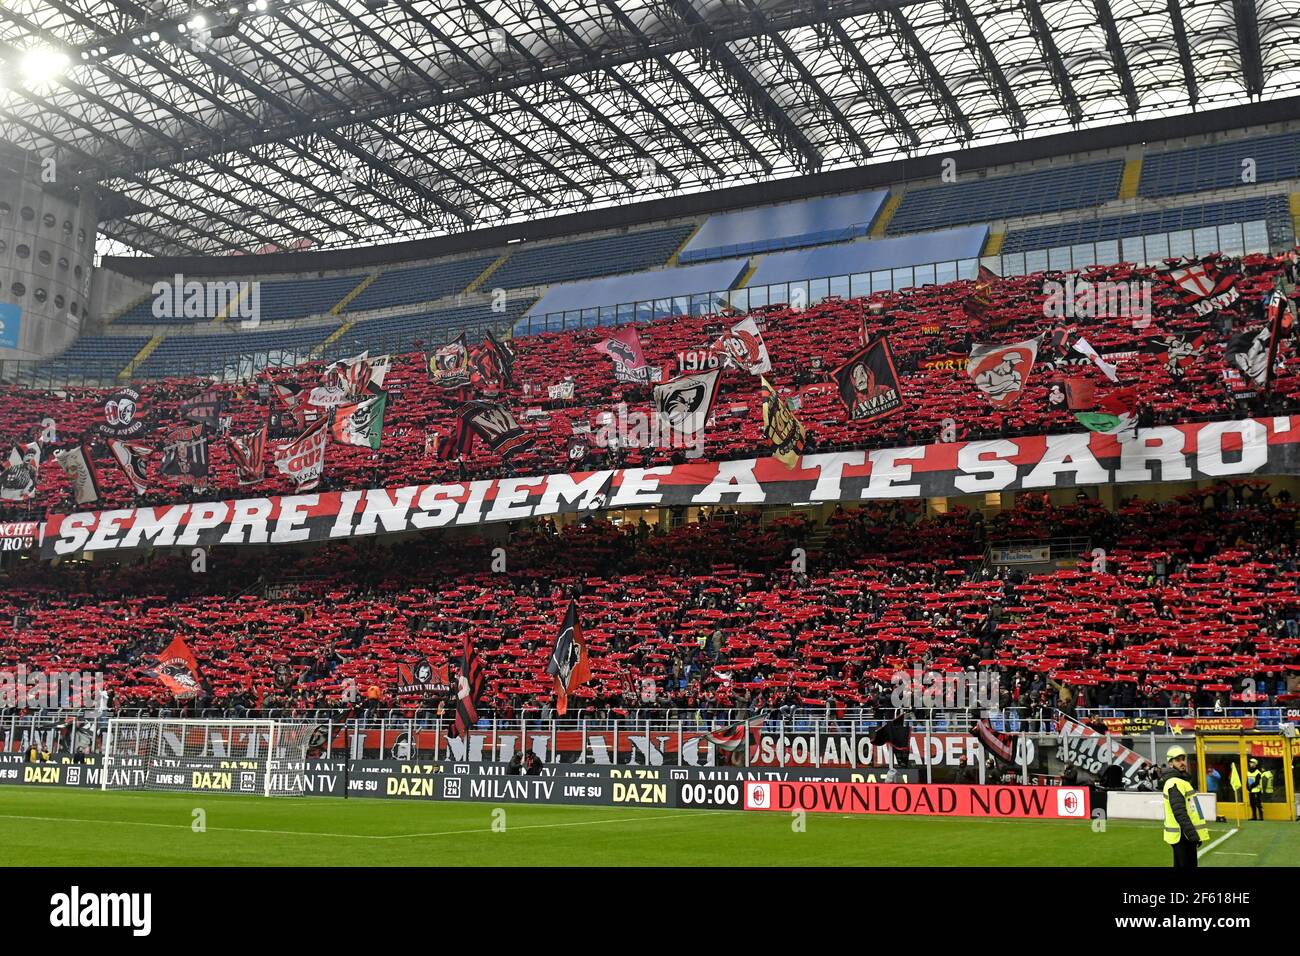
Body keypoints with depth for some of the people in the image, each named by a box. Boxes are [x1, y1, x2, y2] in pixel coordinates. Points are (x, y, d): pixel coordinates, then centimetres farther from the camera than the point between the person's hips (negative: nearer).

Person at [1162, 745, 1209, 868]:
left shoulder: (1181, 780, 17)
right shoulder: (1175, 783, -17)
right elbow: (1180, 813, -24)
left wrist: (1194, 834, 22)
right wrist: (1193, 834, -26)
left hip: (1186, 835, 10)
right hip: (1182, 836, -10)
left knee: (1190, 864, 16)